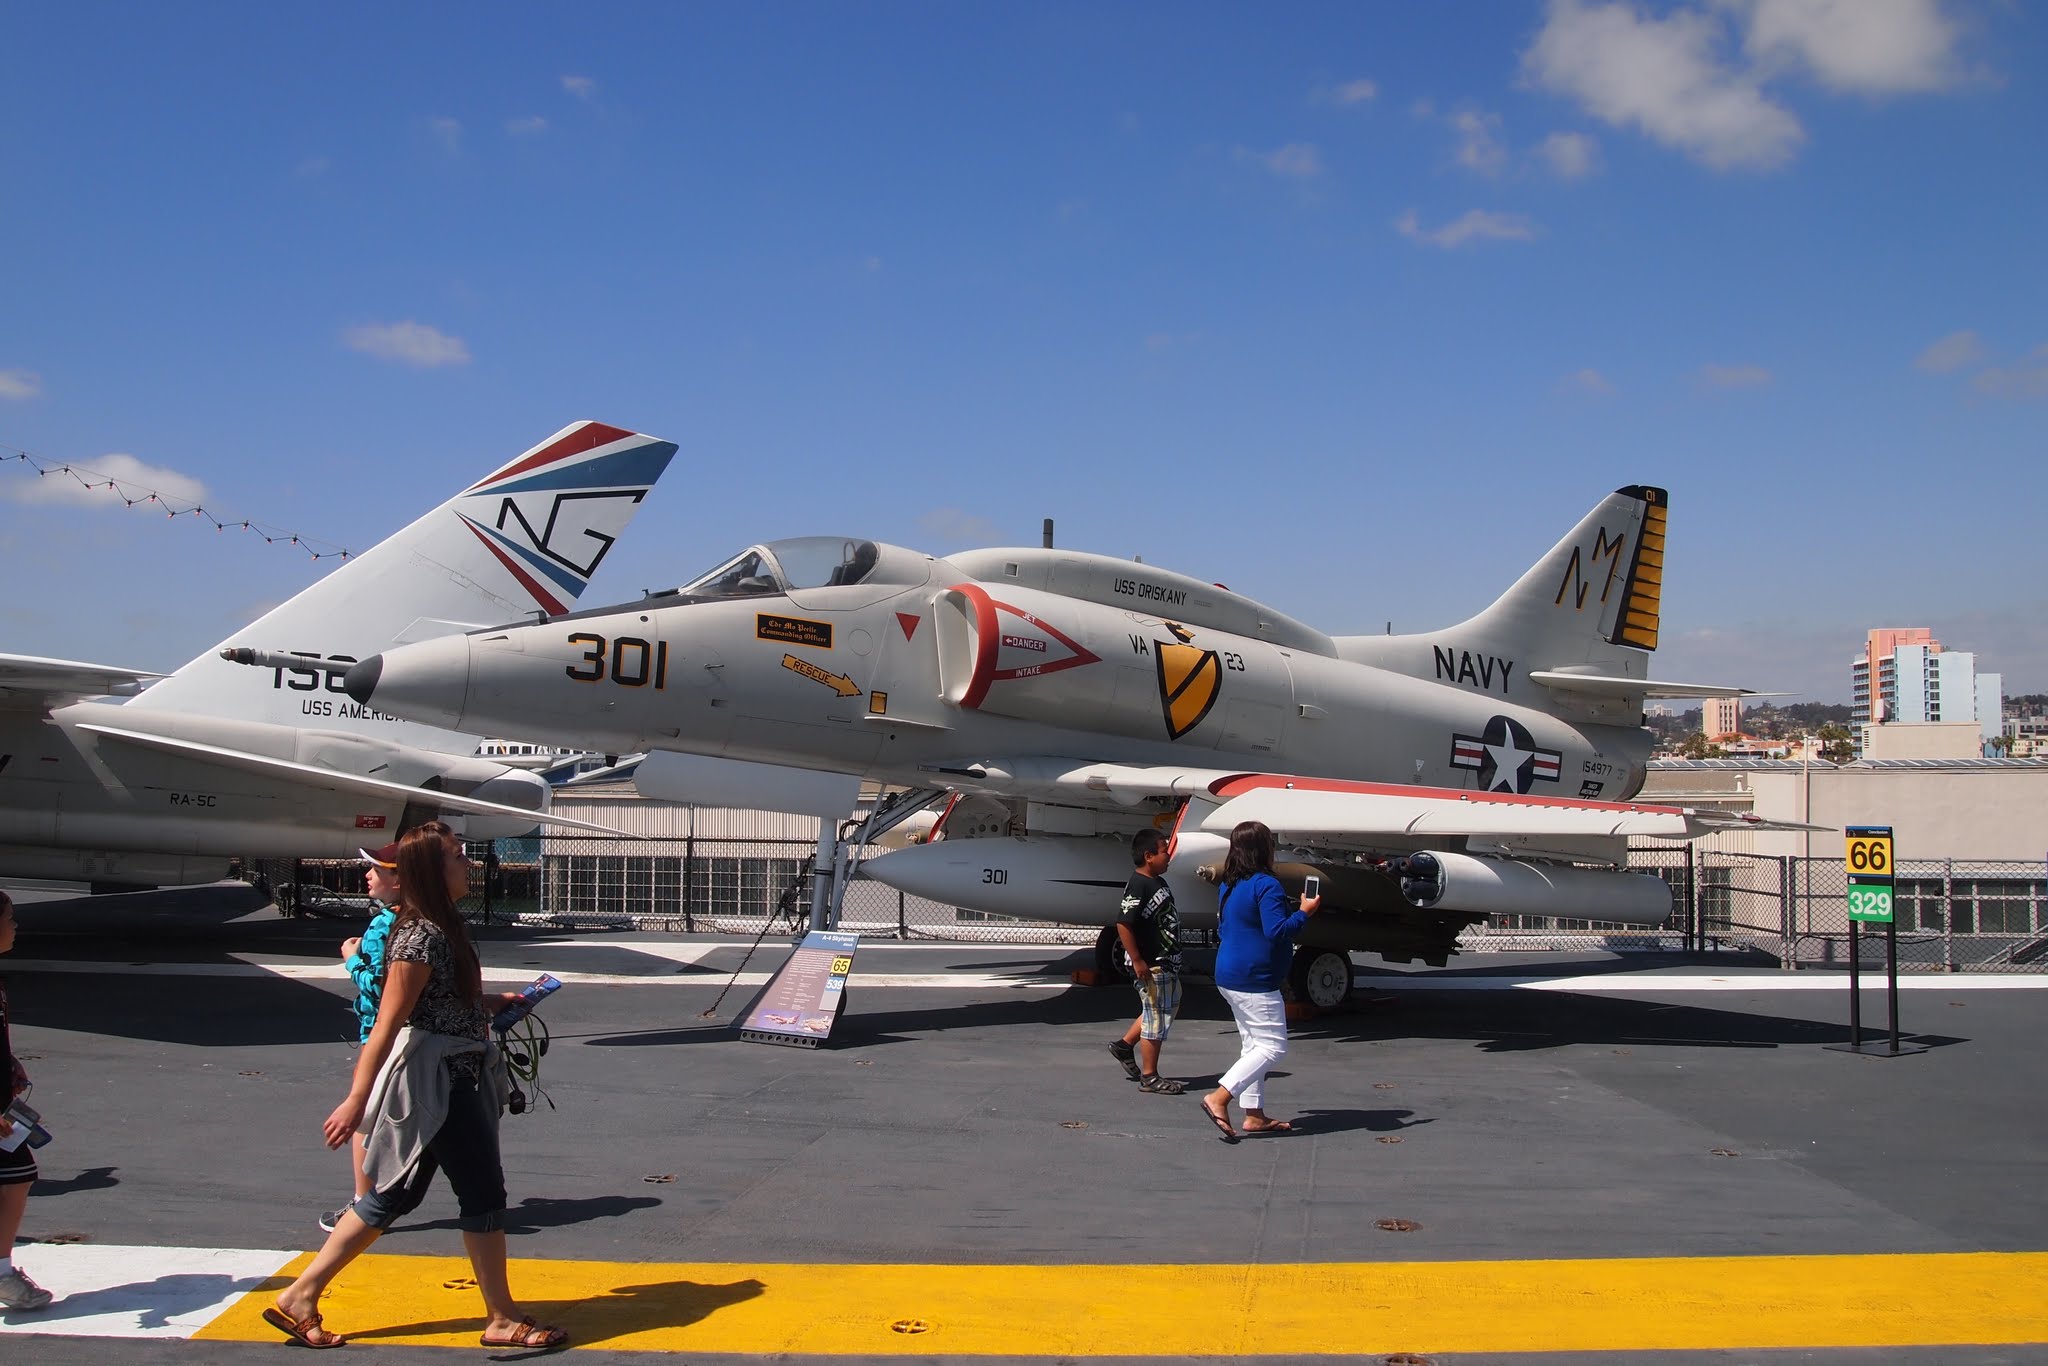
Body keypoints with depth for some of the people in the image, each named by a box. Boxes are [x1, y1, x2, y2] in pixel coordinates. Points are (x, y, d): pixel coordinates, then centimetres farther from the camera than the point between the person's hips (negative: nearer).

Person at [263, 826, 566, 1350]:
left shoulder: (440, 929, 10)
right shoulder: (421, 937, -20)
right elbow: (386, 1024, -24)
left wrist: (497, 1001, 23)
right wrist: (357, 1100, -26)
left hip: (455, 1080, 10)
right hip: (435, 1084, -10)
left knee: (395, 1194, 15)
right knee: (484, 1192, -1)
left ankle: (300, 1297, 21)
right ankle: (504, 1320, 11)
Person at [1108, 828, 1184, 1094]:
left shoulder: (1158, 882, 11)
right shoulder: (1138, 886, -20)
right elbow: (1123, 924, -27)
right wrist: (1137, 961, -26)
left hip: (1167, 961, 10)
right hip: (1151, 965, -10)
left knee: (1168, 1007, 22)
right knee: (1157, 1018, -1)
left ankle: (1125, 1045, 31)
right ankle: (1149, 1077, 9)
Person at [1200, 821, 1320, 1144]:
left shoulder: (1228, 886, 11)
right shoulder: (1266, 885, -17)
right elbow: (1277, 930, -23)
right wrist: (1304, 912, -10)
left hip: (1229, 976, 10)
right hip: (1255, 981, -10)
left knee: (1253, 1045, 15)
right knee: (1273, 1046, -5)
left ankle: (1255, 1116, 17)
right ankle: (1219, 1098, -14)